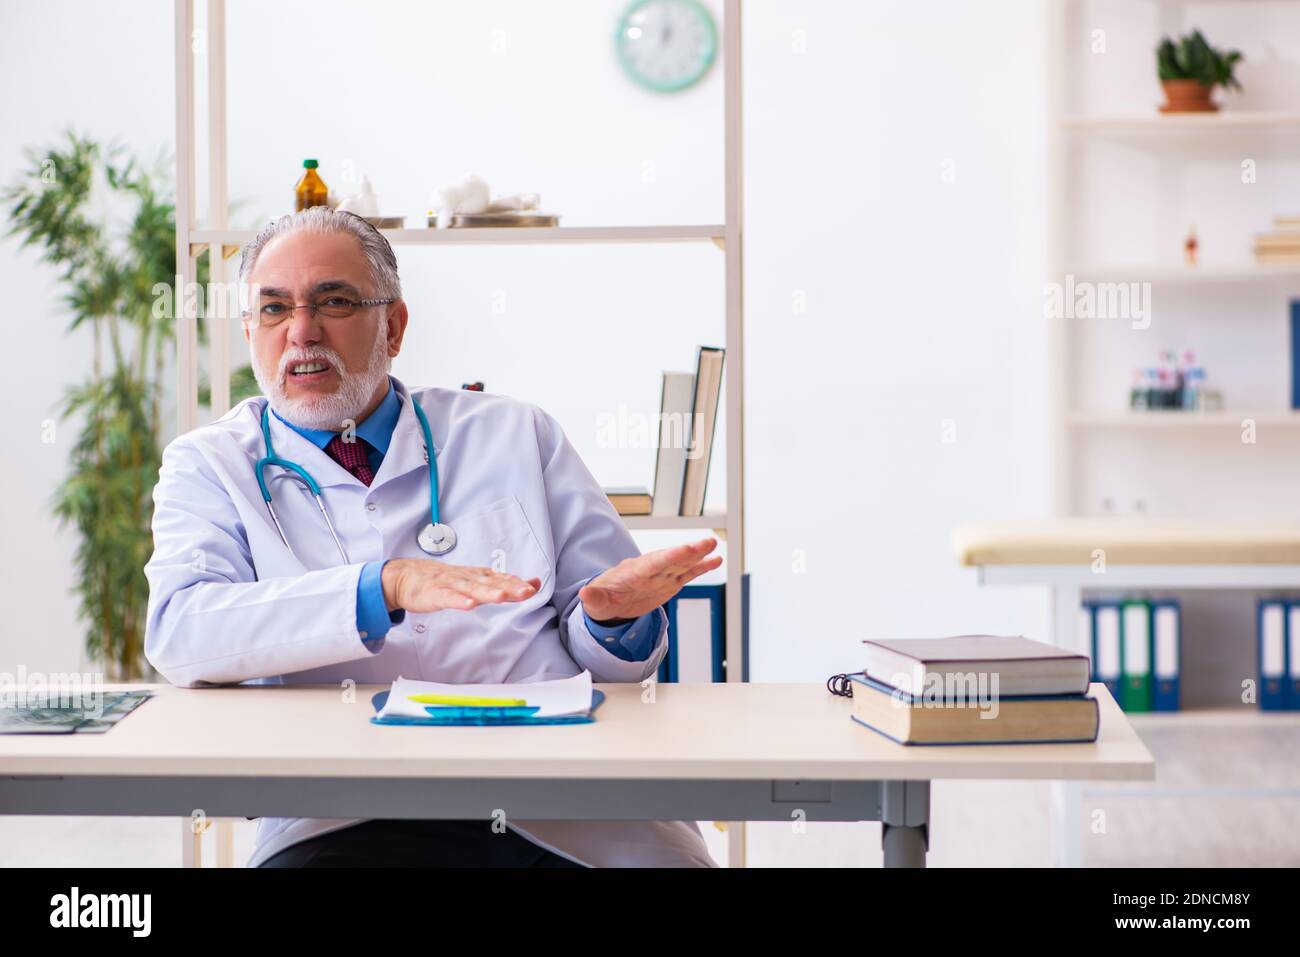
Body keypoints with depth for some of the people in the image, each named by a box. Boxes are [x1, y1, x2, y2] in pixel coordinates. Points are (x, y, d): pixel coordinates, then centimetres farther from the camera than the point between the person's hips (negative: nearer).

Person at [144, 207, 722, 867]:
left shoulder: (513, 435, 18)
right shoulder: (209, 464, 14)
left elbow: (605, 660, 18)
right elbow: (179, 635, -7)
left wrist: (612, 618, -7)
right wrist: (384, 588, -19)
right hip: (353, 821, -3)